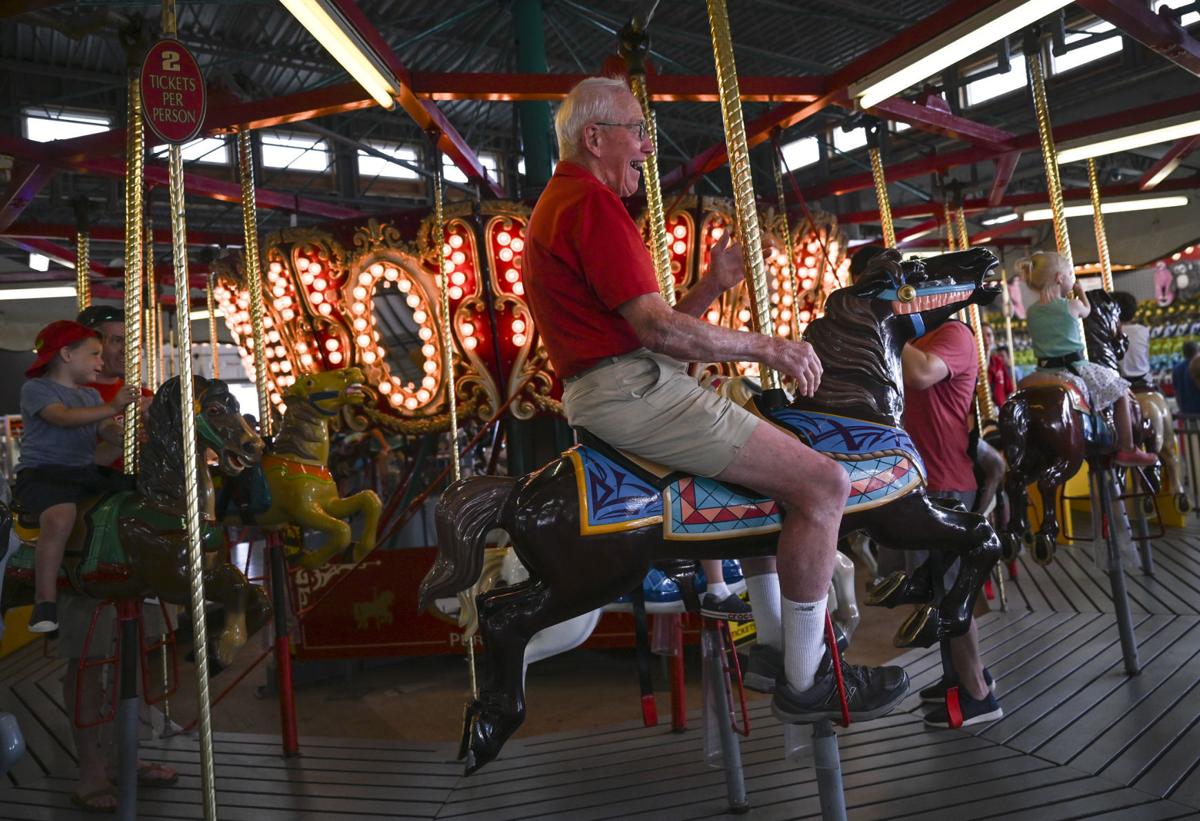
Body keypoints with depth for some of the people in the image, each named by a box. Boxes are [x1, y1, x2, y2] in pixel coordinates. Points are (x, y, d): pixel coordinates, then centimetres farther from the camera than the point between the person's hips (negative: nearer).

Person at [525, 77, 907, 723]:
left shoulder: (558, 205, 24)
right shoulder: (591, 200, -9)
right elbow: (657, 330, -18)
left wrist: (712, 287, 9)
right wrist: (768, 347, -7)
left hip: (599, 394, 11)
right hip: (631, 388, -11)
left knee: (774, 454, 25)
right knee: (822, 482, -13)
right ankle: (803, 682, -3)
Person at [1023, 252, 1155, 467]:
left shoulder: (1030, 312, 1)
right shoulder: (1071, 306, -9)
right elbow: (1087, 311, 14)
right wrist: (1080, 292, 31)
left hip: (1045, 373, 4)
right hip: (1075, 369, -4)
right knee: (1120, 391, 13)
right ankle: (1127, 450, 14)